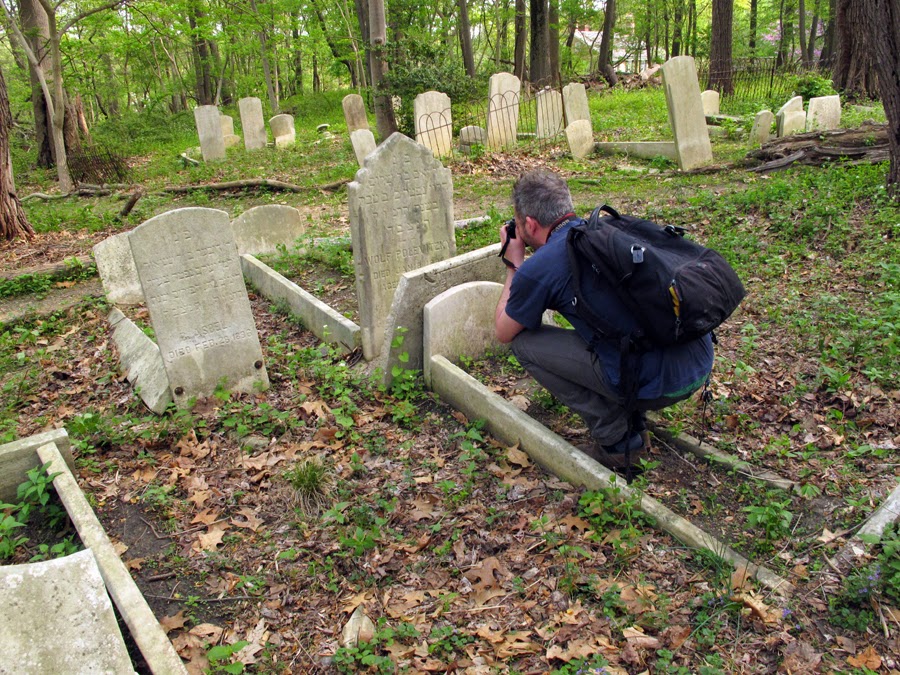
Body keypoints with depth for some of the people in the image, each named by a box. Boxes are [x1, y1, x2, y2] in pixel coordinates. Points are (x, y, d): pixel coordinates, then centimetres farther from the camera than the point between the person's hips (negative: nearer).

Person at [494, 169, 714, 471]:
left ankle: (616, 441, 7)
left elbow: (503, 333, 10)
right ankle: (633, 426, 25)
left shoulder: (538, 268, -8)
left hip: (658, 384, -8)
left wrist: (514, 265, 19)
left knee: (524, 343, 4)